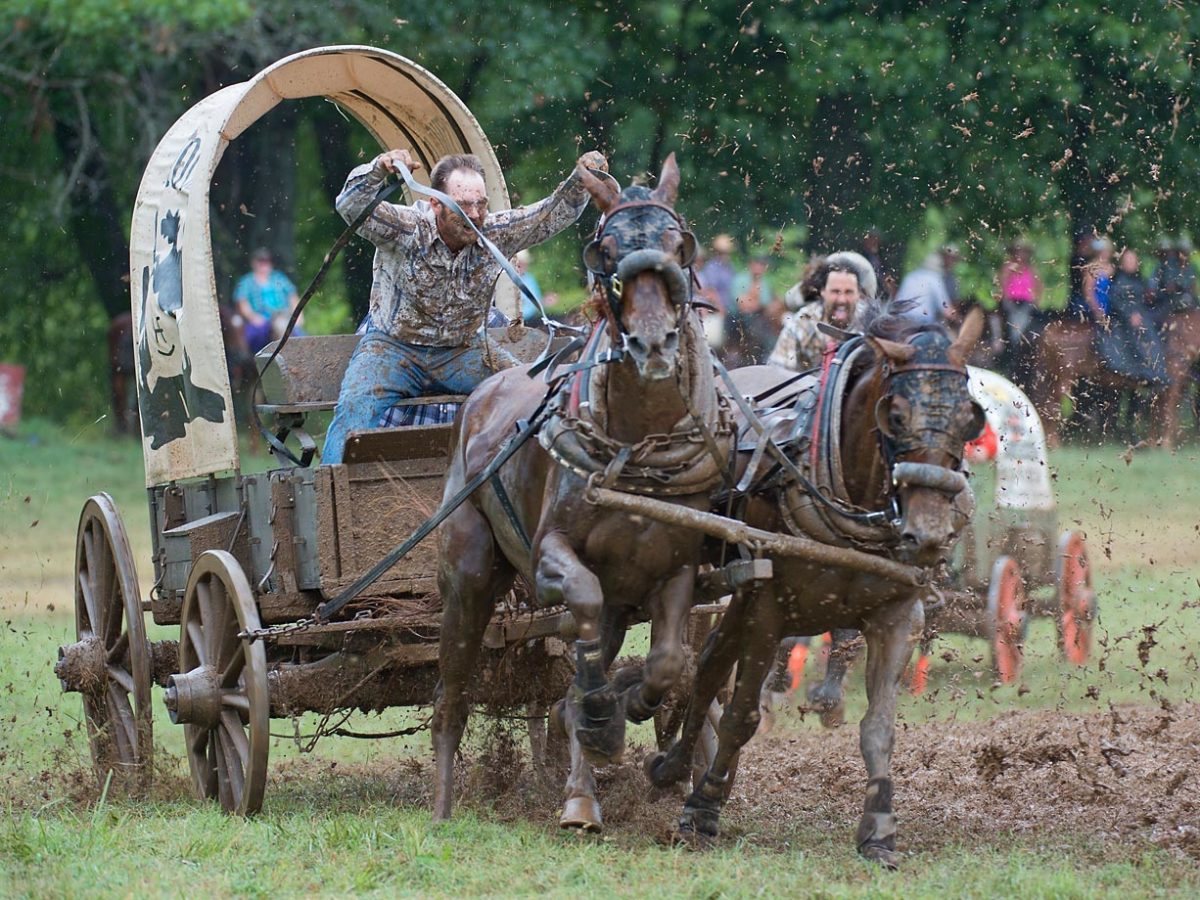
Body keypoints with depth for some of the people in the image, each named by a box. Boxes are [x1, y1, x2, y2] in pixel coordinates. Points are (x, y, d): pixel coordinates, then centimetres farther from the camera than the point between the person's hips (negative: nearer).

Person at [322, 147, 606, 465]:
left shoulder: (494, 234, -7)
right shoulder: (406, 229, -19)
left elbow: (554, 215, -8)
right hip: (394, 347, -3)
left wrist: (581, 179, -28)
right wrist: (379, 170, -54)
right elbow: (352, 208, -34)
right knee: (357, 405, -30)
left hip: (462, 351, 3)